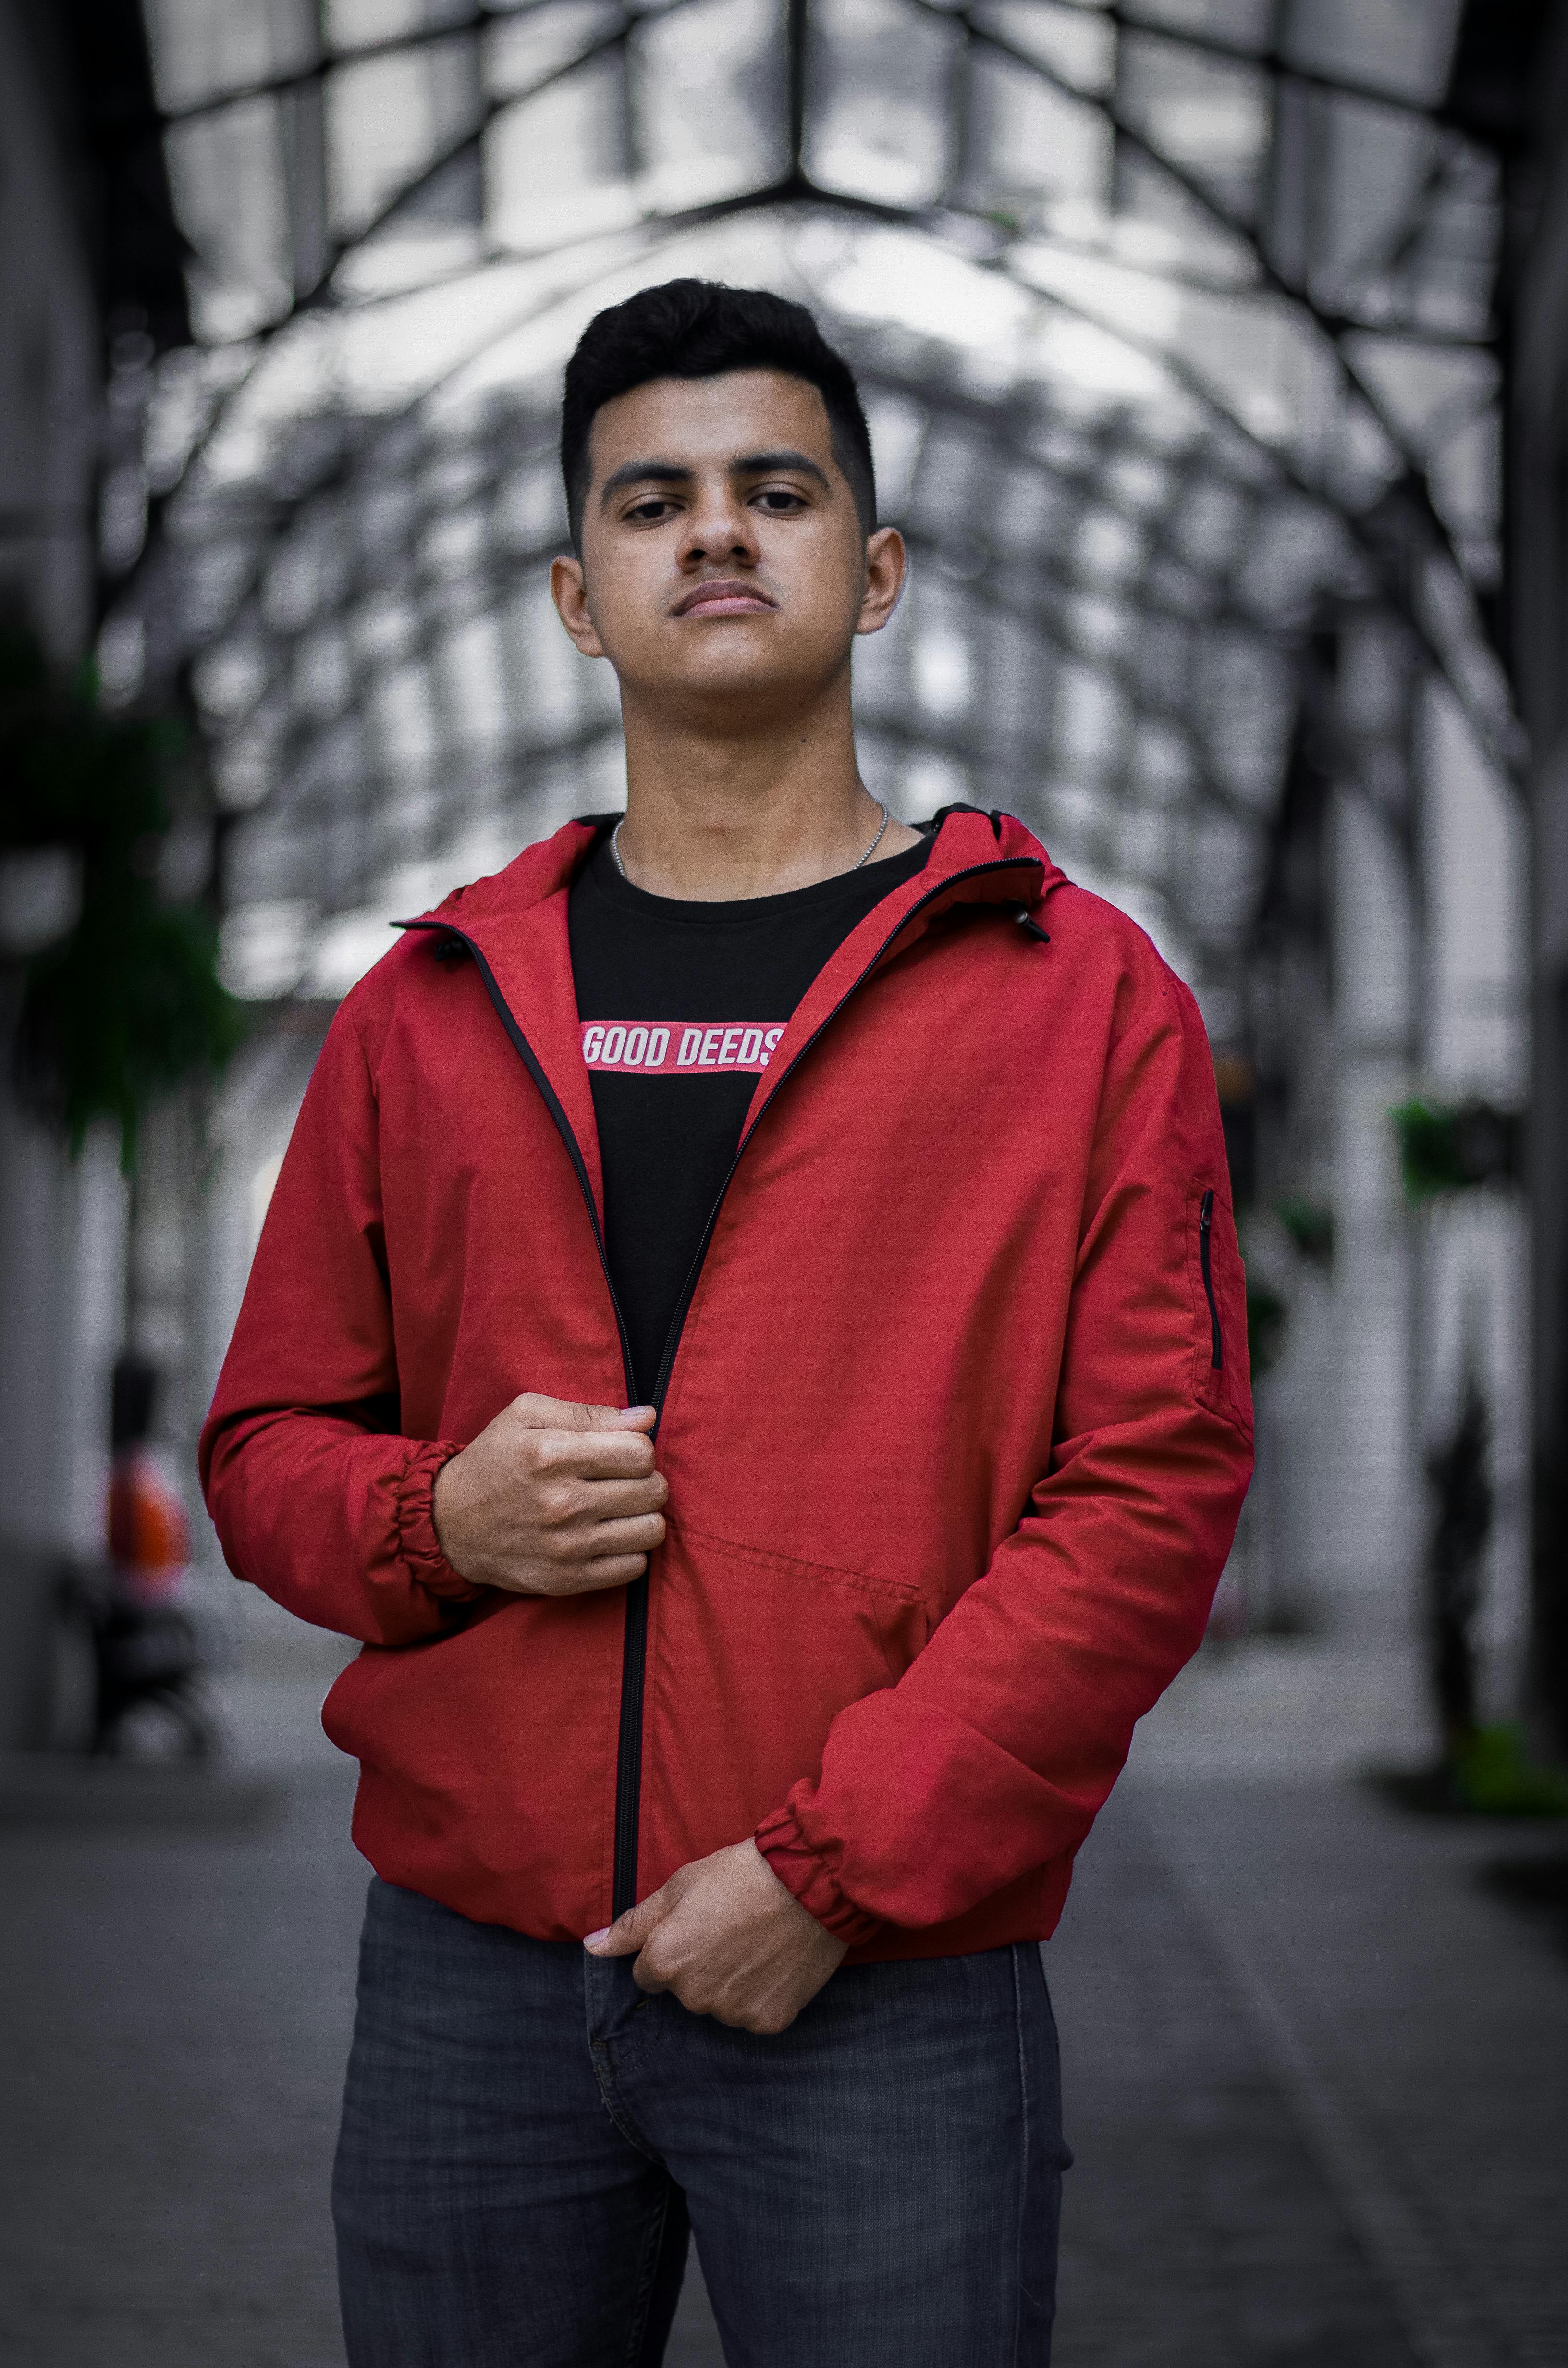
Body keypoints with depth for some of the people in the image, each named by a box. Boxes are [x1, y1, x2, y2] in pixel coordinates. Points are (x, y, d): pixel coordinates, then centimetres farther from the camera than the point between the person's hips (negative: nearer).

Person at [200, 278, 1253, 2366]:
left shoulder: (1076, 994, 0)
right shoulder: (428, 1010, 10)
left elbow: (1153, 1485, -6)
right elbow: (268, 1446, 14)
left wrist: (836, 1862, -12)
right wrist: (437, 1520, -9)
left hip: (883, 1997, -2)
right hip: (465, 1978, 3)